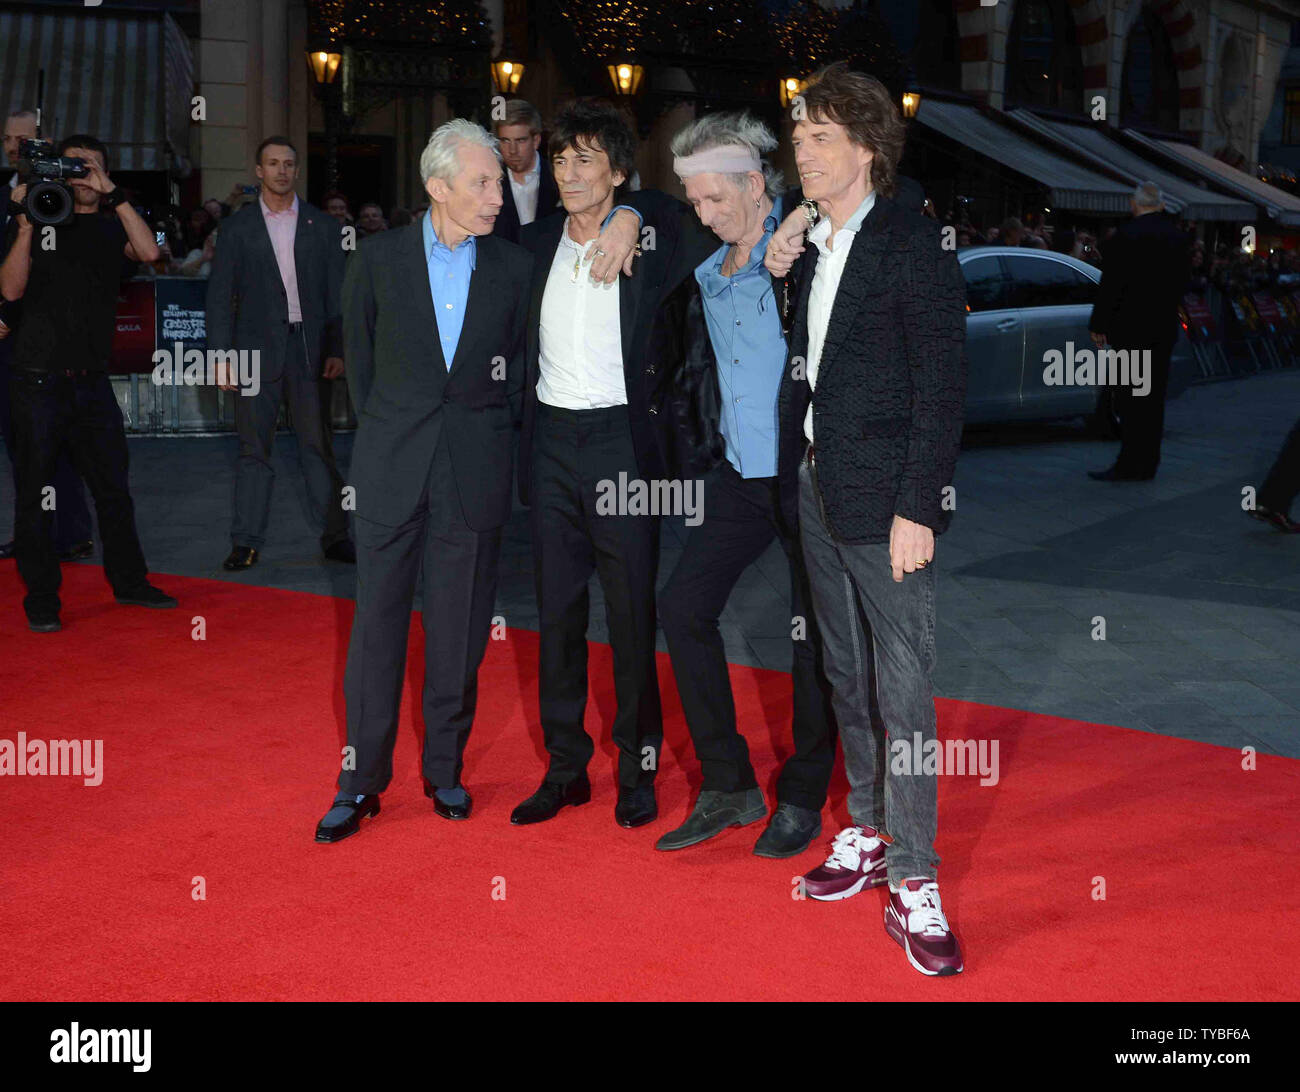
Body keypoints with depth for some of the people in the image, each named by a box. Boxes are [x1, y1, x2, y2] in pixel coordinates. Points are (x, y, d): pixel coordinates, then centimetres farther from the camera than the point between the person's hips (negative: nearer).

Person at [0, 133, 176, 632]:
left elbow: (148, 252, -11)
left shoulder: (111, 229, 11)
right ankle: (41, 599, 11)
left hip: (93, 380, 3)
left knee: (114, 487, 8)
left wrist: (111, 194, -14)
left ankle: (129, 581, 22)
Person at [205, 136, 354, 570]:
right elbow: (220, 295, 5)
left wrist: (337, 350, -1)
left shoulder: (323, 225, 10)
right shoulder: (237, 227, 7)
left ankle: (334, 535, 8)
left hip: (309, 348, 0)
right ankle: (246, 542, 7)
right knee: (253, 449, 2)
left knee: (318, 445, 1)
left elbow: (337, 293, 8)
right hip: (257, 350, 0)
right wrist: (221, 354, -4)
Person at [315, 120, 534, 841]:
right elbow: (358, 356, 11)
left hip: (476, 472, 1)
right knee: (376, 625, 3)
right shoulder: (380, 259, 2)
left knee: (459, 632, 6)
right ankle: (361, 781, 13)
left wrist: (493, 429, 7)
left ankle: (445, 768, 22)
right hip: (392, 468, 0)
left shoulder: (515, 268, 3)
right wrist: (382, 428, 10)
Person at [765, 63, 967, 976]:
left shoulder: (915, 244, -9)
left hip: (884, 499, -7)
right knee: (847, 678, 15)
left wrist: (916, 509, -17)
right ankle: (868, 833, 29)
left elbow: (942, 386, -13)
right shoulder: (809, 247, 14)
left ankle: (914, 888, 0)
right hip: (817, 489, 8)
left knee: (904, 689, -6)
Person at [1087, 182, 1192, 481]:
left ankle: (1130, 465, -6)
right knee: (1153, 398, 10)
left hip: (1132, 328, -6)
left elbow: (1111, 285, -13)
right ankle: (1146, 464, 14)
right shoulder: (1178, 237, 7)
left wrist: (1098, 325, -6)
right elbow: (1183, 280, 13)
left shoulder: (1126, 236, -13)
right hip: (1165, 328, 6)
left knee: (1129, 399, -4)